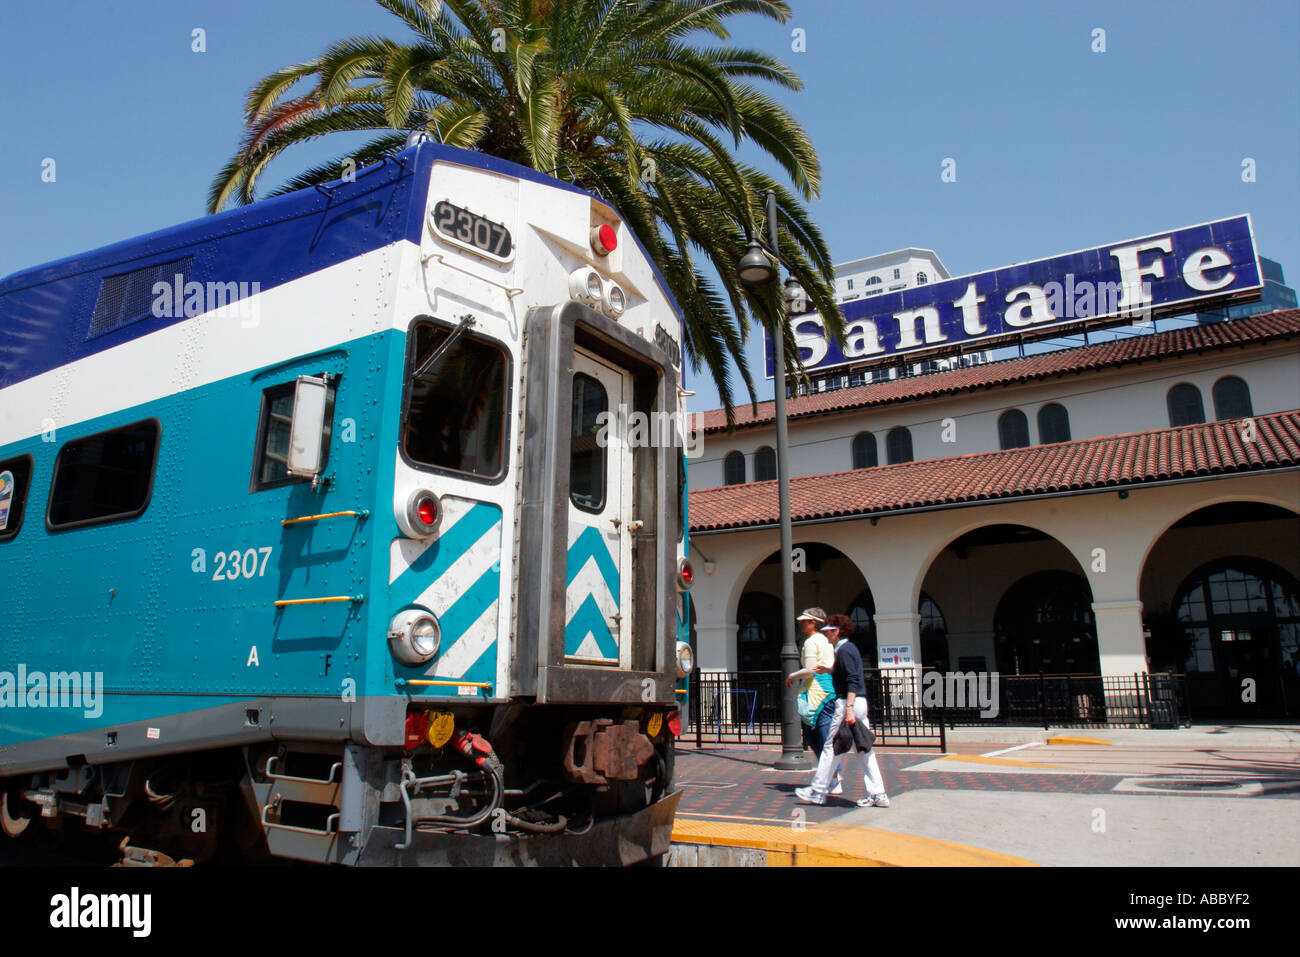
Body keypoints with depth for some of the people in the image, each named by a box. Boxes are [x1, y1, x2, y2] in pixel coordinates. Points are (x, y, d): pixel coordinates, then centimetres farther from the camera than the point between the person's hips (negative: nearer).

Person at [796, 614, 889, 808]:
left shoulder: (844, 650, -12)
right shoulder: (851, 647, 17)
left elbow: (852, 680, -20)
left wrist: (849, 709, -25)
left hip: (847, 702, -10)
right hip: (861, 702, 10)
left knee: (830, 747, -1)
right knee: (864, 749, 9)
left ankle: (818, 792, 7)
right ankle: (877, 794, 8)